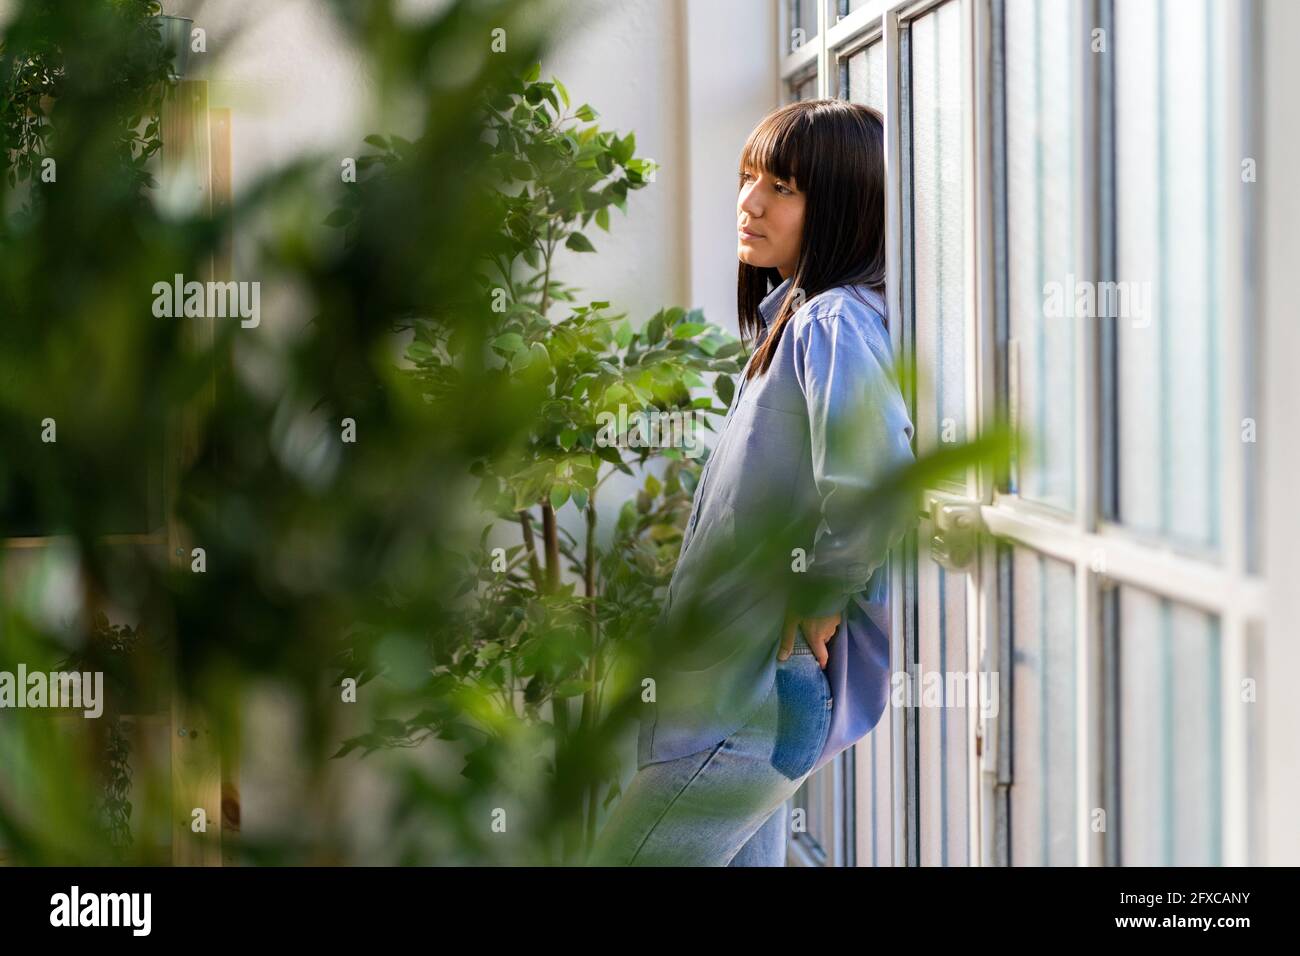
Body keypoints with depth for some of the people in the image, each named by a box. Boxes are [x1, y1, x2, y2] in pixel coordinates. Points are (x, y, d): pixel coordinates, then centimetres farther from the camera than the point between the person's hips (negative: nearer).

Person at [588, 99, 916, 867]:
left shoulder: (832, 325, -18)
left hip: (750, 707, -10)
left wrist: (820, 600, -21)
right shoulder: (797, 318, 14)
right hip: (752, 687, 10)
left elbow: (874, 482, -34)